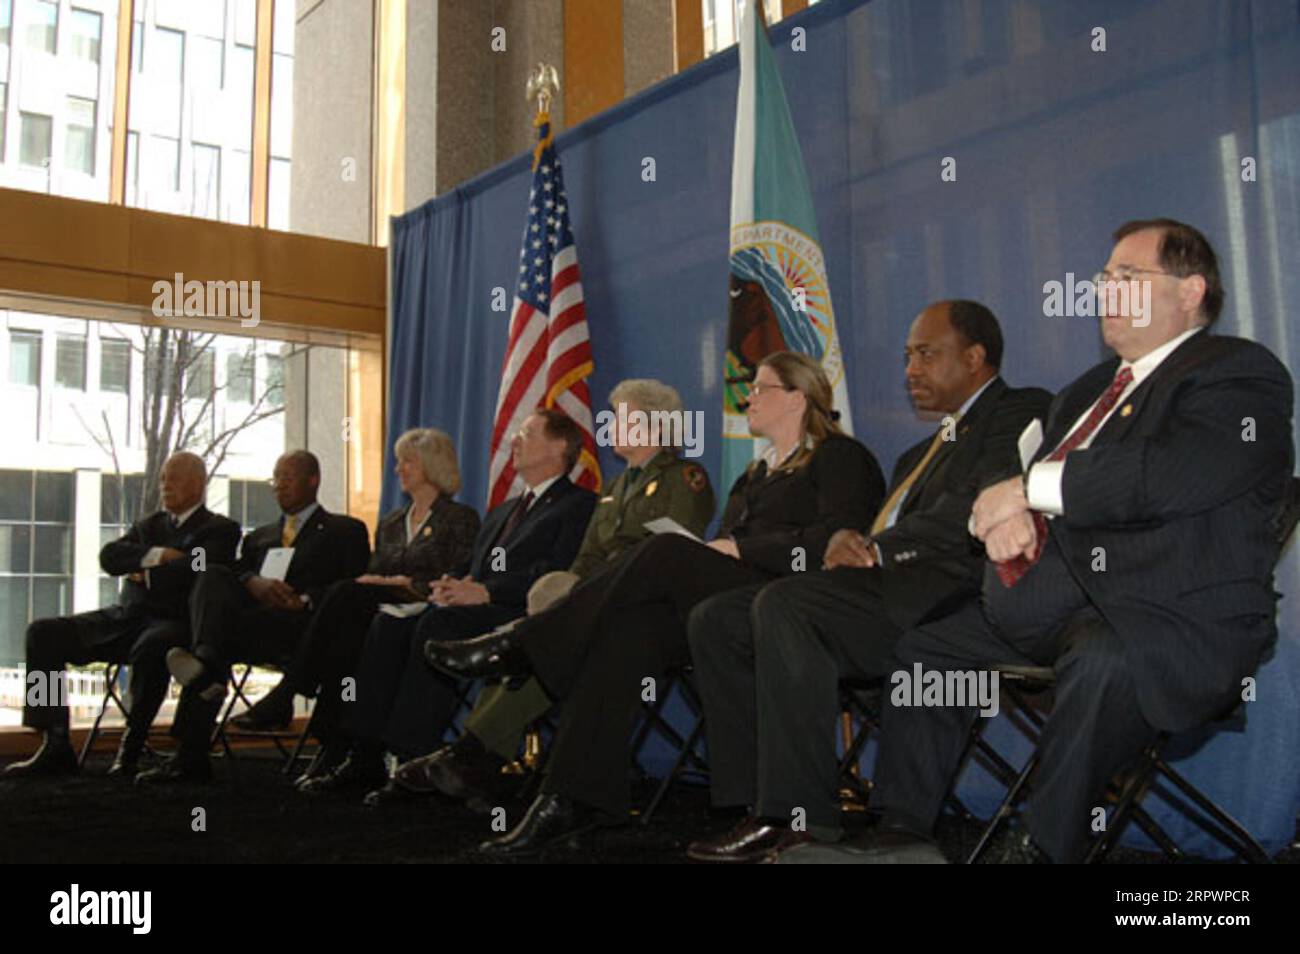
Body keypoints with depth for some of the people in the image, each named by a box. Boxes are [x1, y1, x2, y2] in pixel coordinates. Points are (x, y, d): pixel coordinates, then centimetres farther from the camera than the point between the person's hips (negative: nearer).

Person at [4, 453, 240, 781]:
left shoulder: (220, 529, 6)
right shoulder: (148, 525, 24)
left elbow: (196, 569, -13)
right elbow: (109, 556, 7)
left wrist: (146, 573, -1)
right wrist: (158, 555, -8)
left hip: (173, 622, -6)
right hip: (124, 618, 7)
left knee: (151, 648, -41)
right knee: (43, 633, -9)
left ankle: (131, 750, -26)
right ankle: (56, 746, -9)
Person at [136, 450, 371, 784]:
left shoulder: (346, 531, 18)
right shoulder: (260, 537, 35)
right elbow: (238, 572, 15)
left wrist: (305, 601, -14)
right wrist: (254, 583, -9)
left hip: (305, 625, -4)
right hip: (252, 615, 4)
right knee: (213, 576, -26)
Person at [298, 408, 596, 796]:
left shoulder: (580, 505, 4)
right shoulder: (501, 512, 32)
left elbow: (558, 575, -12)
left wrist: (484, 591, -19)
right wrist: (454, 586, 0)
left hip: (523, 619, -8)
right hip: (480, 613, 8)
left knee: (438, 624, -32)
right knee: (389, 624, -15)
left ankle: (413, 762, -31)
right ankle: (365, 759, -18)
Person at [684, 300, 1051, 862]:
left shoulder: (1021, 412, 4)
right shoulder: (924, 451, 32)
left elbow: (977, 511, -14)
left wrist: (875, 548, -9)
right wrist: (848, 541, -2)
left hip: (947, 594, -9)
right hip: (883, 592, 9)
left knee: (782, 603, -30)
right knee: (715, 620, -3)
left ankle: (801, 818, -25)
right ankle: (760, 803, -6)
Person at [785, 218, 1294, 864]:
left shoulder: (1240, 374, -4)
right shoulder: (1090, 389, 23)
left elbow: (1166, 477, -22)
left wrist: (1030, 489, -12)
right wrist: (1006, 516, -3)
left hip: (1176, 620, -9)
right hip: (1058, 602, 9)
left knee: (1105, 661, -38)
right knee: (926, 650, 7)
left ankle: (1038, 848, -24)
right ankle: (903, 838, 8)